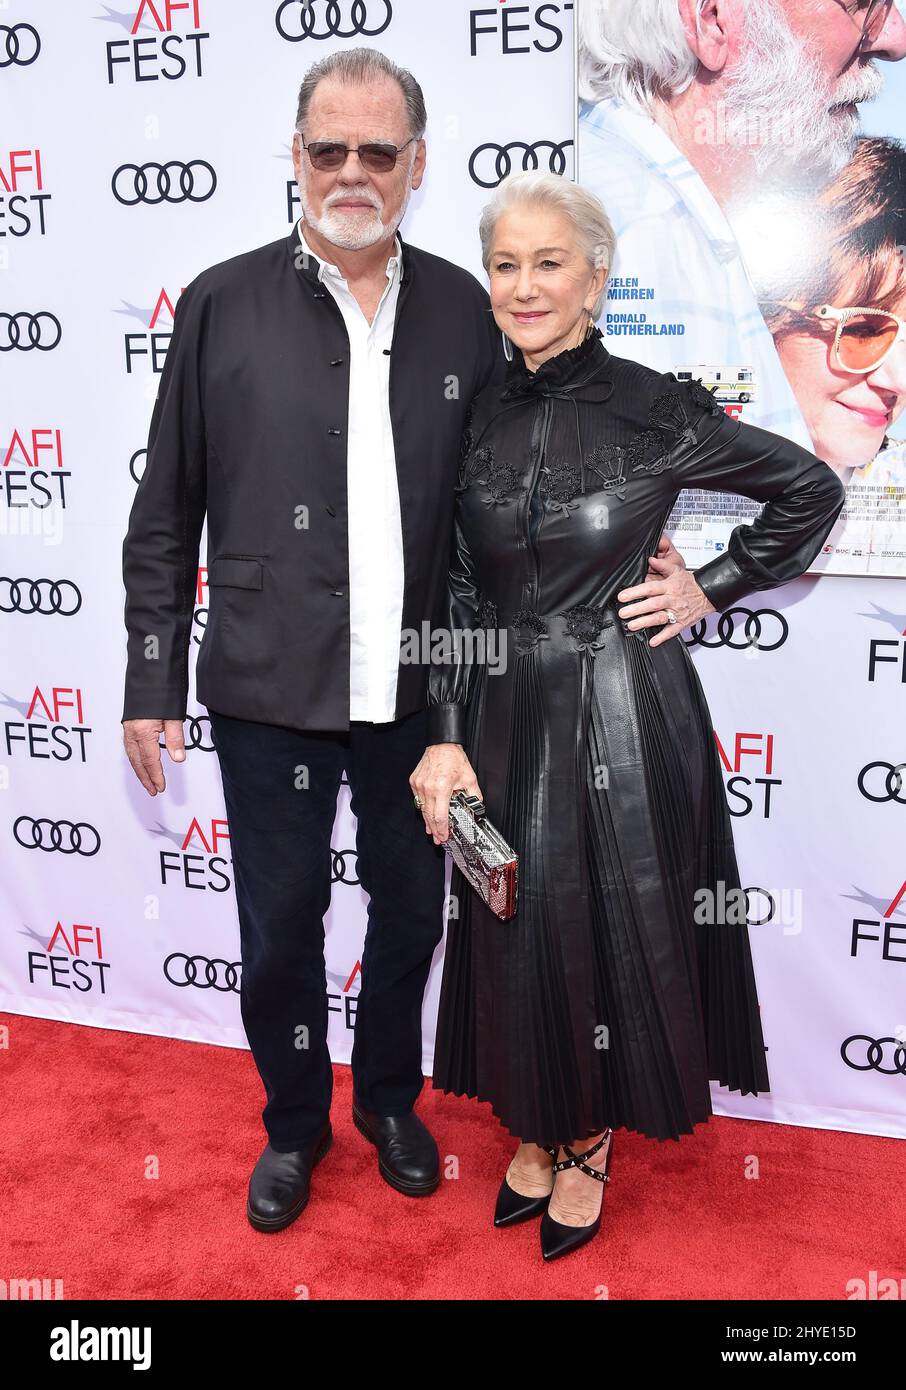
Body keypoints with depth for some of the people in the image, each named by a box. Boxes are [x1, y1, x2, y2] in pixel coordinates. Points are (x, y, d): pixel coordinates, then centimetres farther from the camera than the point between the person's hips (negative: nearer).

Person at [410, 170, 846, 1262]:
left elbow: (812, 490, 2)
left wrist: (711, 588, -3)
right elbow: (452, 591, 1)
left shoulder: (654, 409, -9)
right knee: (515, 934, 13)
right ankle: (535, 1128, 39)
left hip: (624, 717, -3)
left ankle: (590, 1143, 36)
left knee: (617, 930, 10)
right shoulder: (473, 416, 1)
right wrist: (444, 738, -5)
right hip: (505, 715, 3)